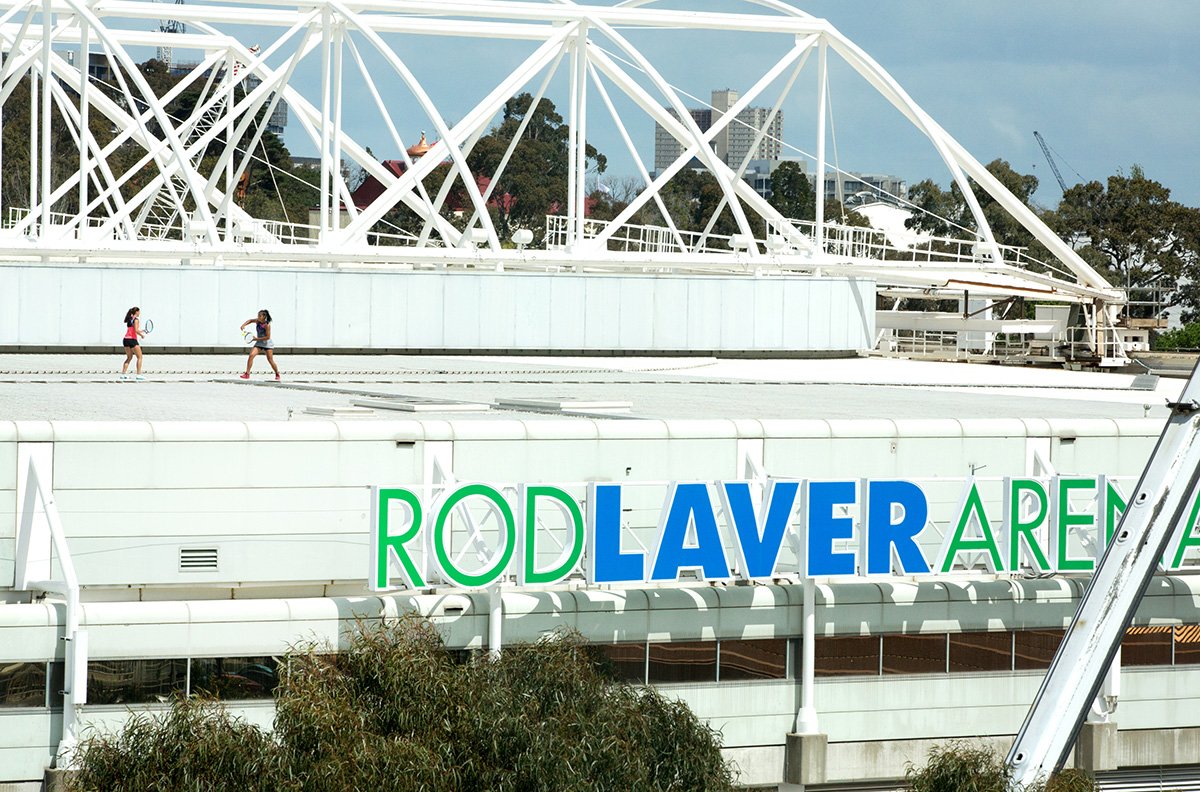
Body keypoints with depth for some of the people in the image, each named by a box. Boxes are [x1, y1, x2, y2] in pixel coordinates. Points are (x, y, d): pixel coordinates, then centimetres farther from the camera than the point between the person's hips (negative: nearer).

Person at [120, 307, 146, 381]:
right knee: (139, 357, 0)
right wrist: (142, 335, -3)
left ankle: (123, 374, 11)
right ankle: (138, 374, -6)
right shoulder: (136, 320, -8)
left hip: (126, 339, 8)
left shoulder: (129, 319, 16)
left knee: (129, 357, 17)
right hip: (132, 339, -8)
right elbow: (136, 330, -18)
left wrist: (141, 331, 22)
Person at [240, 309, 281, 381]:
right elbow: (250, 321, 13)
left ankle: (277, 375, 18)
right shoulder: (257, 321, -6)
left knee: (270, 360, -4)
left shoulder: (267, 325, -23)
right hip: (259, 343, 5)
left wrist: (257, 339, -22)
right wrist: (243, 325, -4)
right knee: (251, 355, -15)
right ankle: (247, 374, -13)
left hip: (267, 343, -5)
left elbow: (267, 337, -22)